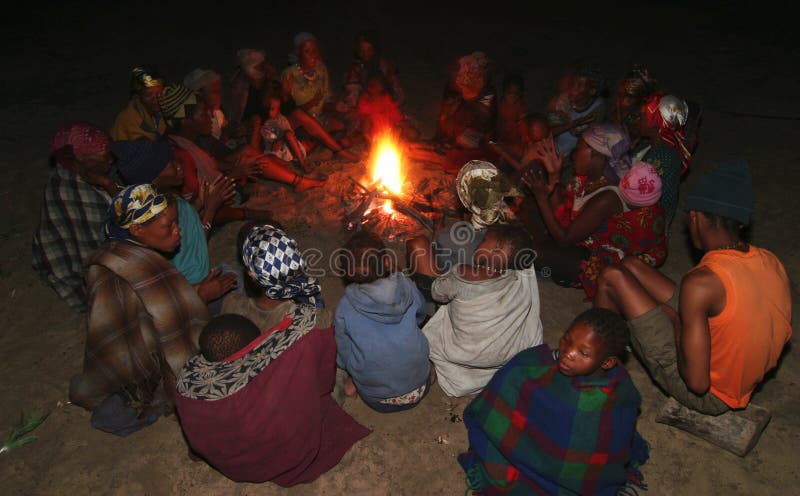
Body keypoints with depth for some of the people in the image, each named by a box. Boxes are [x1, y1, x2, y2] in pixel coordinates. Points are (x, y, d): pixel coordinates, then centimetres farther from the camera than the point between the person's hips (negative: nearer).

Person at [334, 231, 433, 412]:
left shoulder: (344, 308, -19)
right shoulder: (407, 287, -14)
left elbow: (343, 357, -6)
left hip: (376, 400, -1)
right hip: (418, 390, 2)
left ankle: (355, 382, 9)